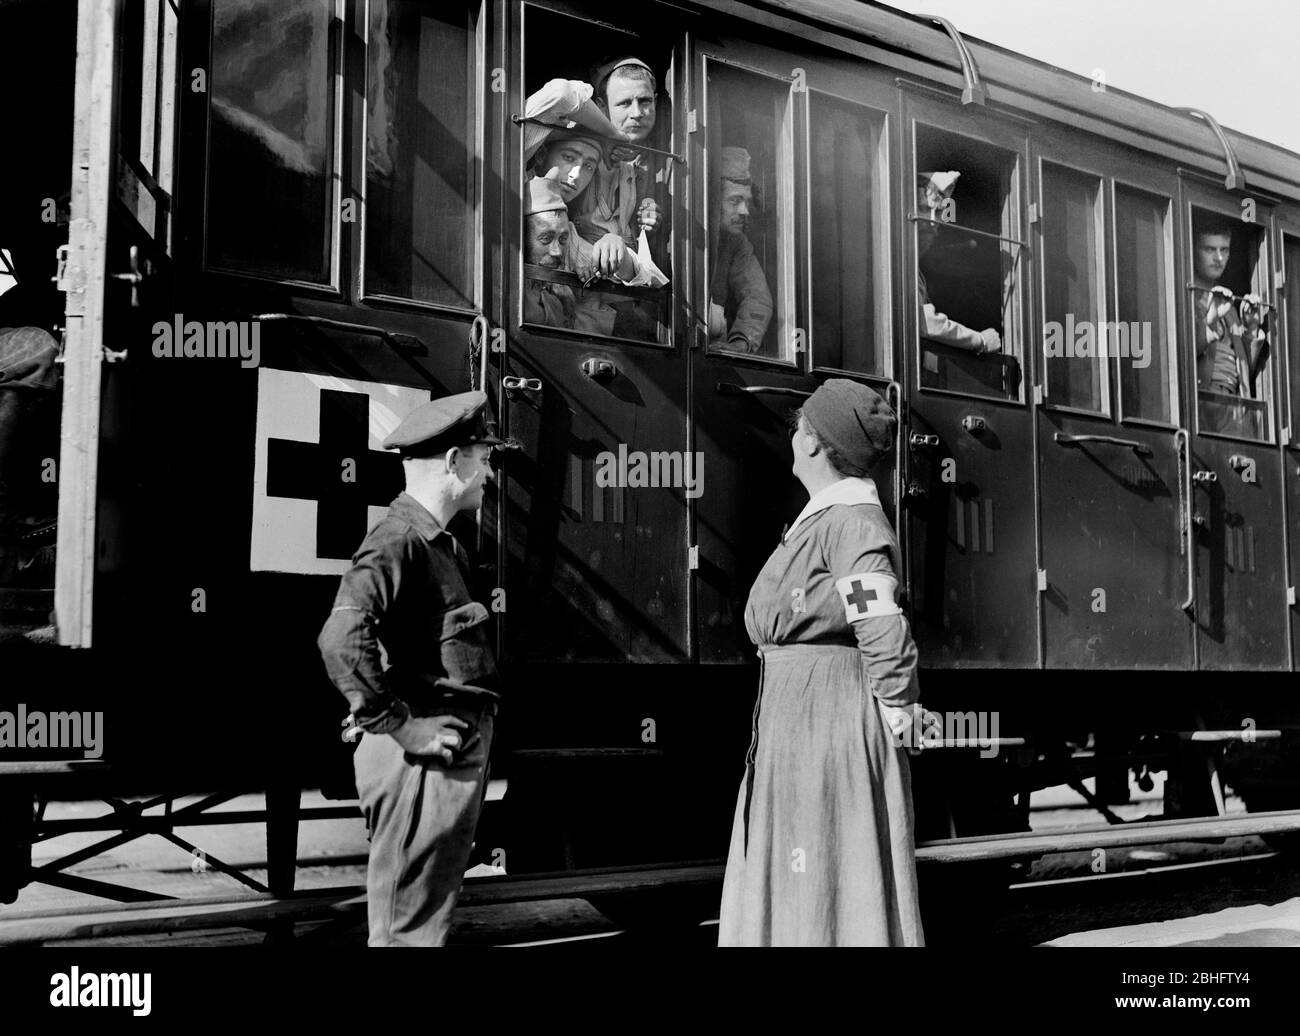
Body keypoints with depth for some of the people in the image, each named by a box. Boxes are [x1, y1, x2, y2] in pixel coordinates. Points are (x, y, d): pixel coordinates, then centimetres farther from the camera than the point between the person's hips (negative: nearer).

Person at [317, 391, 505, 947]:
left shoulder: (442, 544, 17)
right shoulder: (397, 541, -15)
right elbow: (341, 638, -30)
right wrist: (402, 728, -25)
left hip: (459, 753, 10)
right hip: (424, 762, -10)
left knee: (431, 918, 19)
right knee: (408, 928, -2)